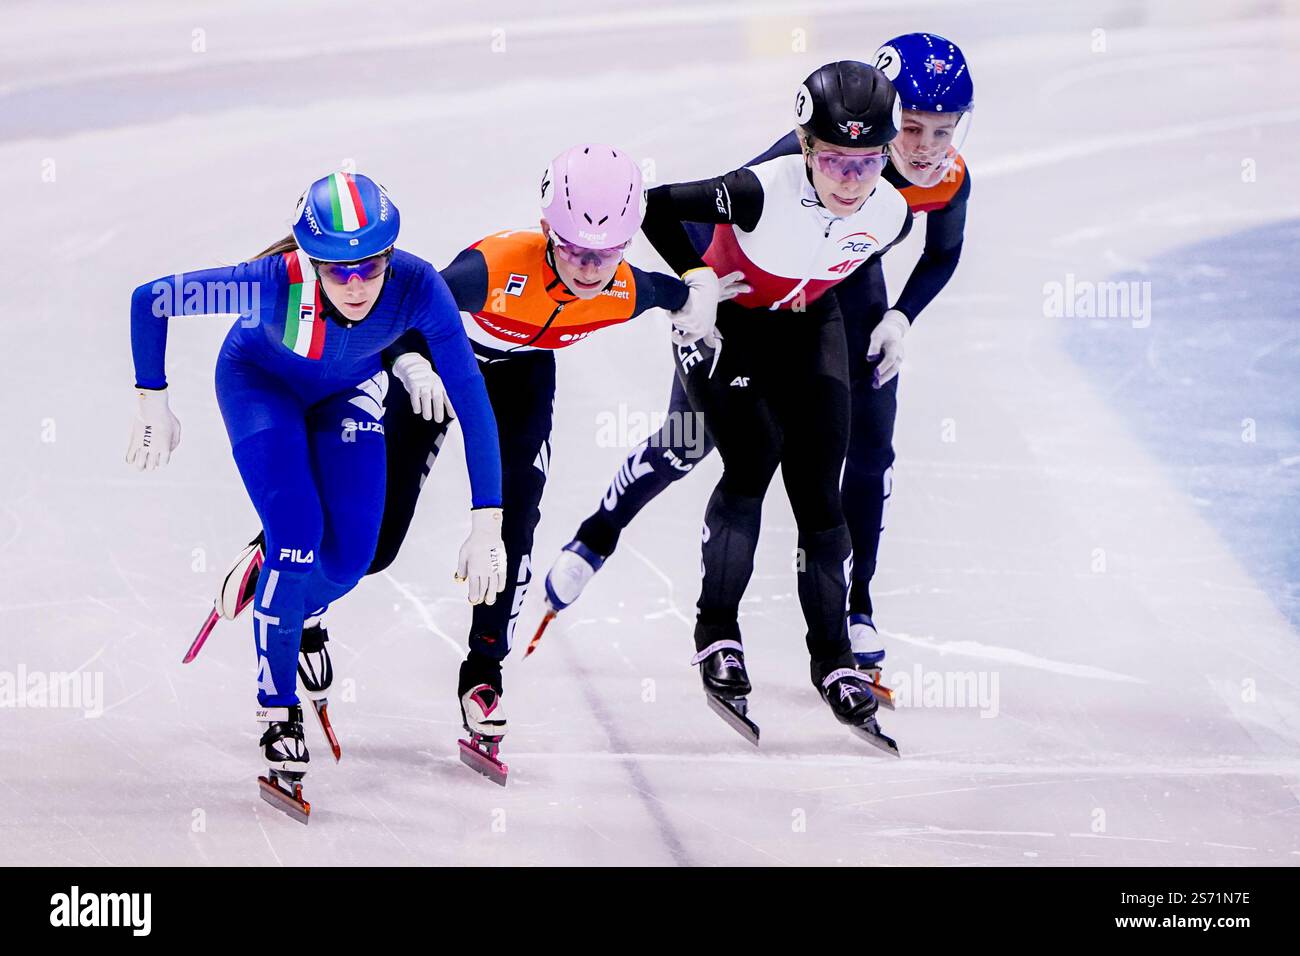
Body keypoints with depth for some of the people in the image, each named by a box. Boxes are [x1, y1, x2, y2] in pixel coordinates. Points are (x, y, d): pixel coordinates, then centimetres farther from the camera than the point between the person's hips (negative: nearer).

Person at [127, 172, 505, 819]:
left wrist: (487, 524, -35)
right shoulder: (275, 283, -41)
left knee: (351, 554, -5)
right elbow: (149, 301, -28)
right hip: (260, 384, -2)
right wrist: (152, 405, -20)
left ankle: (300, 614, 34)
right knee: (298, 537, -19)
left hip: (348, 390, 3)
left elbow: (472, 401, -32)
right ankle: (277, 714, 0)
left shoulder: (418, 288, -37)